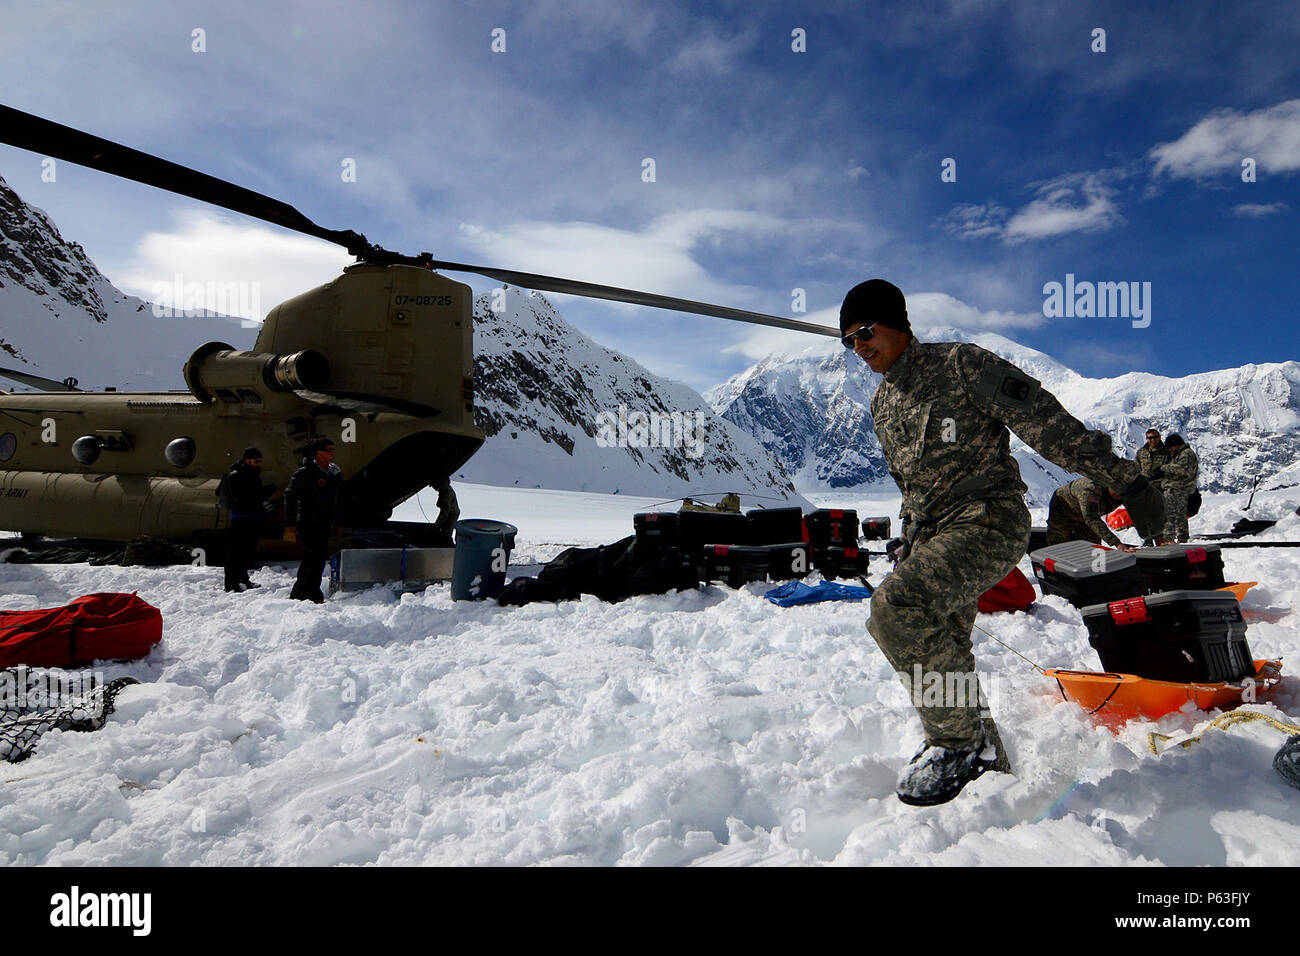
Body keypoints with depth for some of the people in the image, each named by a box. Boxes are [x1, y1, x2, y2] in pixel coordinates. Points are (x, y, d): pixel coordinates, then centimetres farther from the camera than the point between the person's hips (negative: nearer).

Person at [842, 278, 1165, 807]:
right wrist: (909, 549, 26)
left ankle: (958, 740, -9)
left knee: (898, 607, -27)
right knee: (937, 648, 9)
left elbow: (1044, 419, -13)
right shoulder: (882, 404, 17)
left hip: (988, 521, -8)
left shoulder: (960, 364, -7)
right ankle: (983, 749, 31)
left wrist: (1124, 480, -17)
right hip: (931, 532, 8)